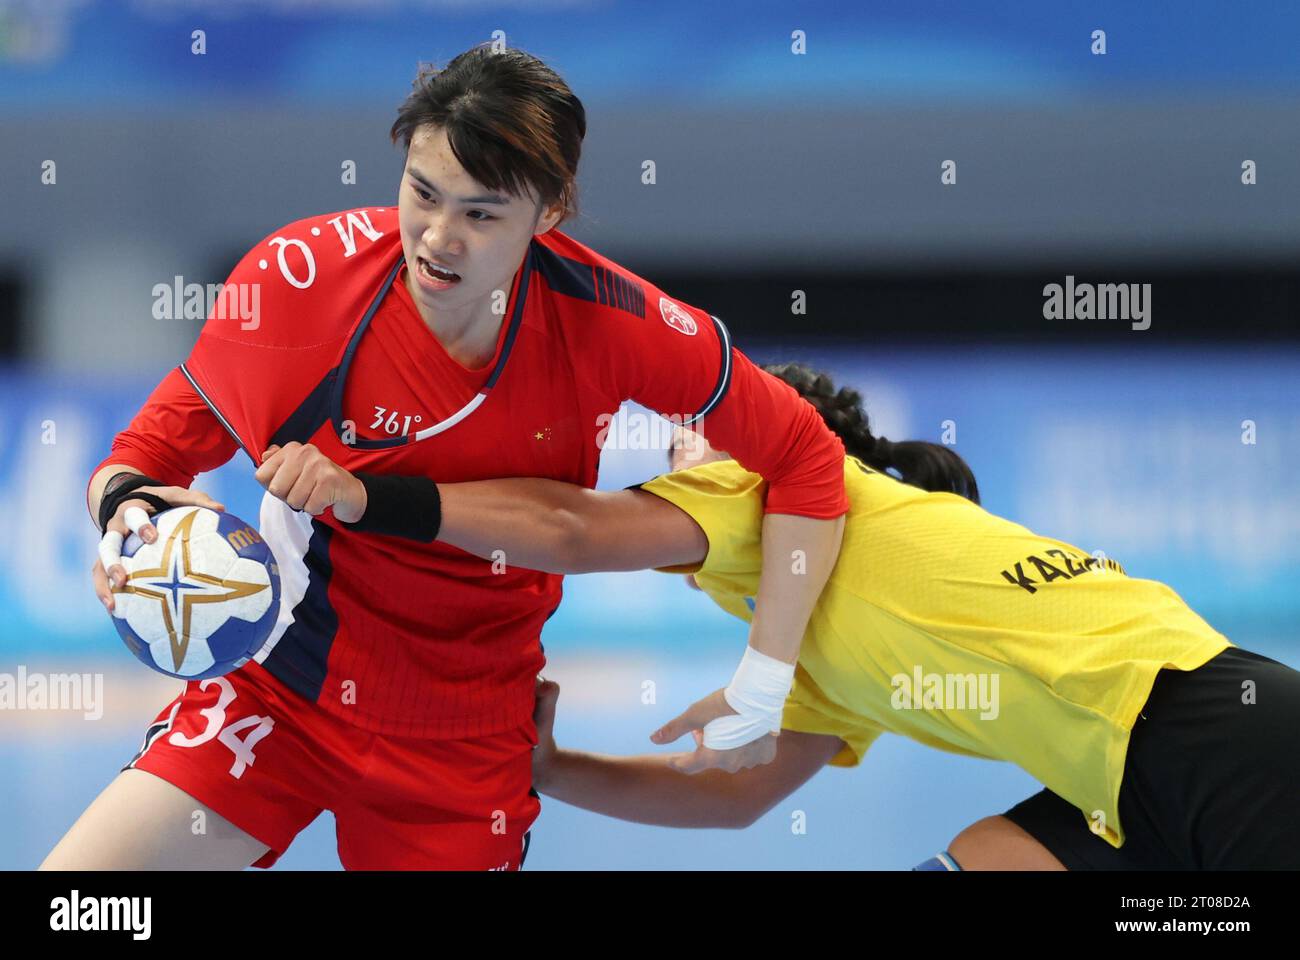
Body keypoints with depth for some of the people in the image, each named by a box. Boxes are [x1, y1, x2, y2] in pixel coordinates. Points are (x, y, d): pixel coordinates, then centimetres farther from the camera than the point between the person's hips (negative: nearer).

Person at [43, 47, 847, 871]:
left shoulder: (608, 321, -18)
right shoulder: (300, 276, -18)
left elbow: (805, 460, -7)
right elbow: (150, 454, -7)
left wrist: (761, 688, -10)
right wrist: (130, 510, -30)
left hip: (470, 739, 1)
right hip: (280, 687, -1)